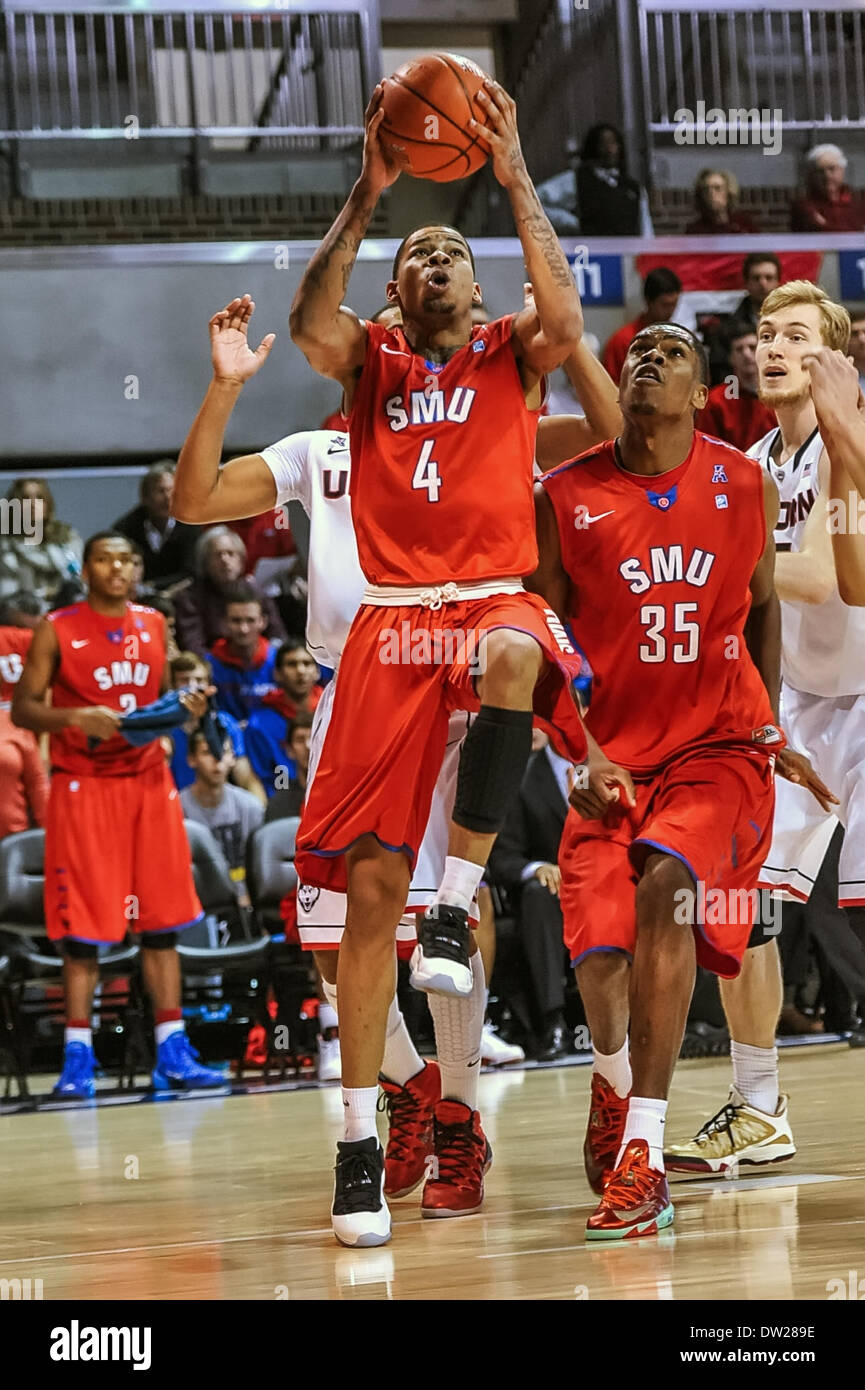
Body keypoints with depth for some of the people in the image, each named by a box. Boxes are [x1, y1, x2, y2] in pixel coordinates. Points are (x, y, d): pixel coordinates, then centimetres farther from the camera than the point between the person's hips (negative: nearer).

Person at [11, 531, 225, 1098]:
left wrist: (185, 707, -2)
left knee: (162, 920, 3)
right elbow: (23, 708, -4)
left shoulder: (153, 625, 9)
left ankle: (173, 1052, 7)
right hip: (84, 787, -4)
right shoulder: (57, 630, -4)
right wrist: (74, 718, -21)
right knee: (84, 927, -5)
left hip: (148, 781, 4)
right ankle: (78, 1057, 1)